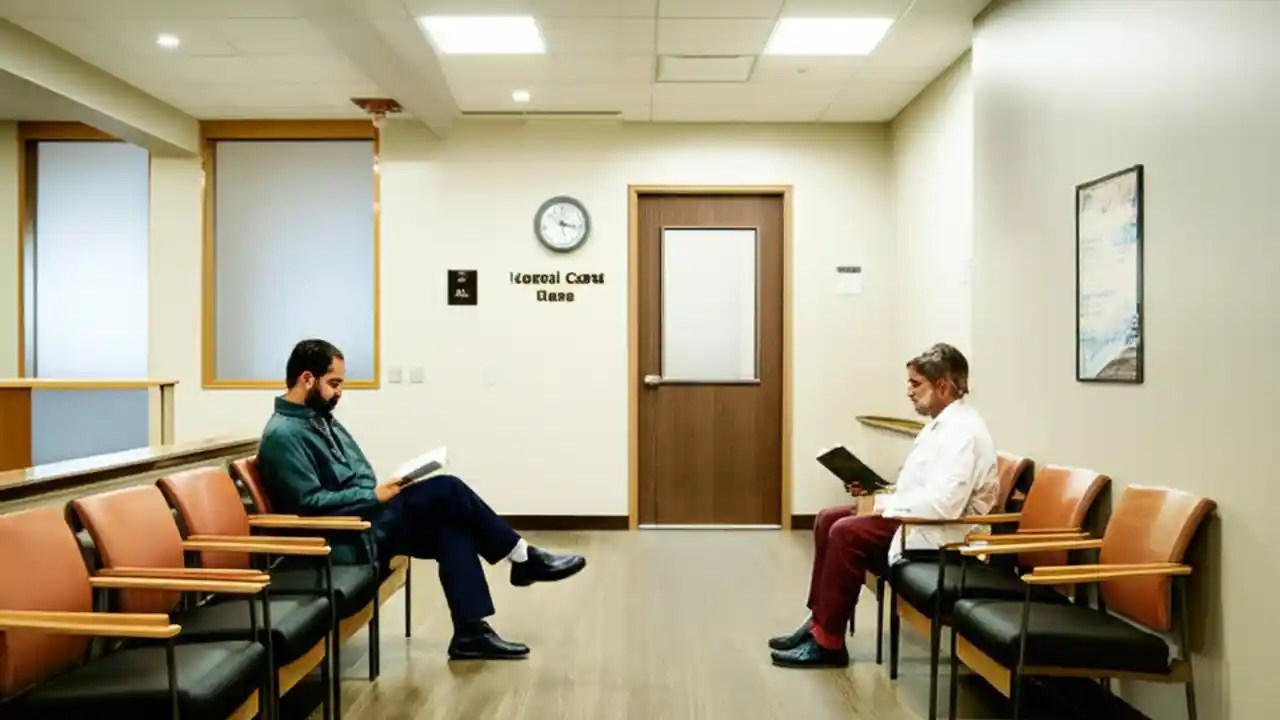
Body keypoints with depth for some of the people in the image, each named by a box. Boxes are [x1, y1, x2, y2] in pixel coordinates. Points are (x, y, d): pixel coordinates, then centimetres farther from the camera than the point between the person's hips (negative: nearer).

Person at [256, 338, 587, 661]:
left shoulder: (320, 418, 15)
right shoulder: (283, 435, -15)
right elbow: (309, 504, -22)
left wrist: (383, 494, 2)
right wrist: (375, 496, -19)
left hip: (367, 520, 9)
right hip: (345, 541, -9)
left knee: (451, 527, -10)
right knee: (446, 490, -18)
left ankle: (471, 632, -9)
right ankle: (524, 558, -5)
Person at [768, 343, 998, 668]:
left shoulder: (963, 430, -20)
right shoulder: (942, 424, 13)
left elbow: (944, 503, -29)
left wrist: (885, 505, -19)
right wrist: (879, 490, 3)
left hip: (942, 531, -10)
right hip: (918, 517, 11)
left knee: (846, 533, -23)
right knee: (827, 520, 0)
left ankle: (828, 642, -11)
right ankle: (820, 620, 4)